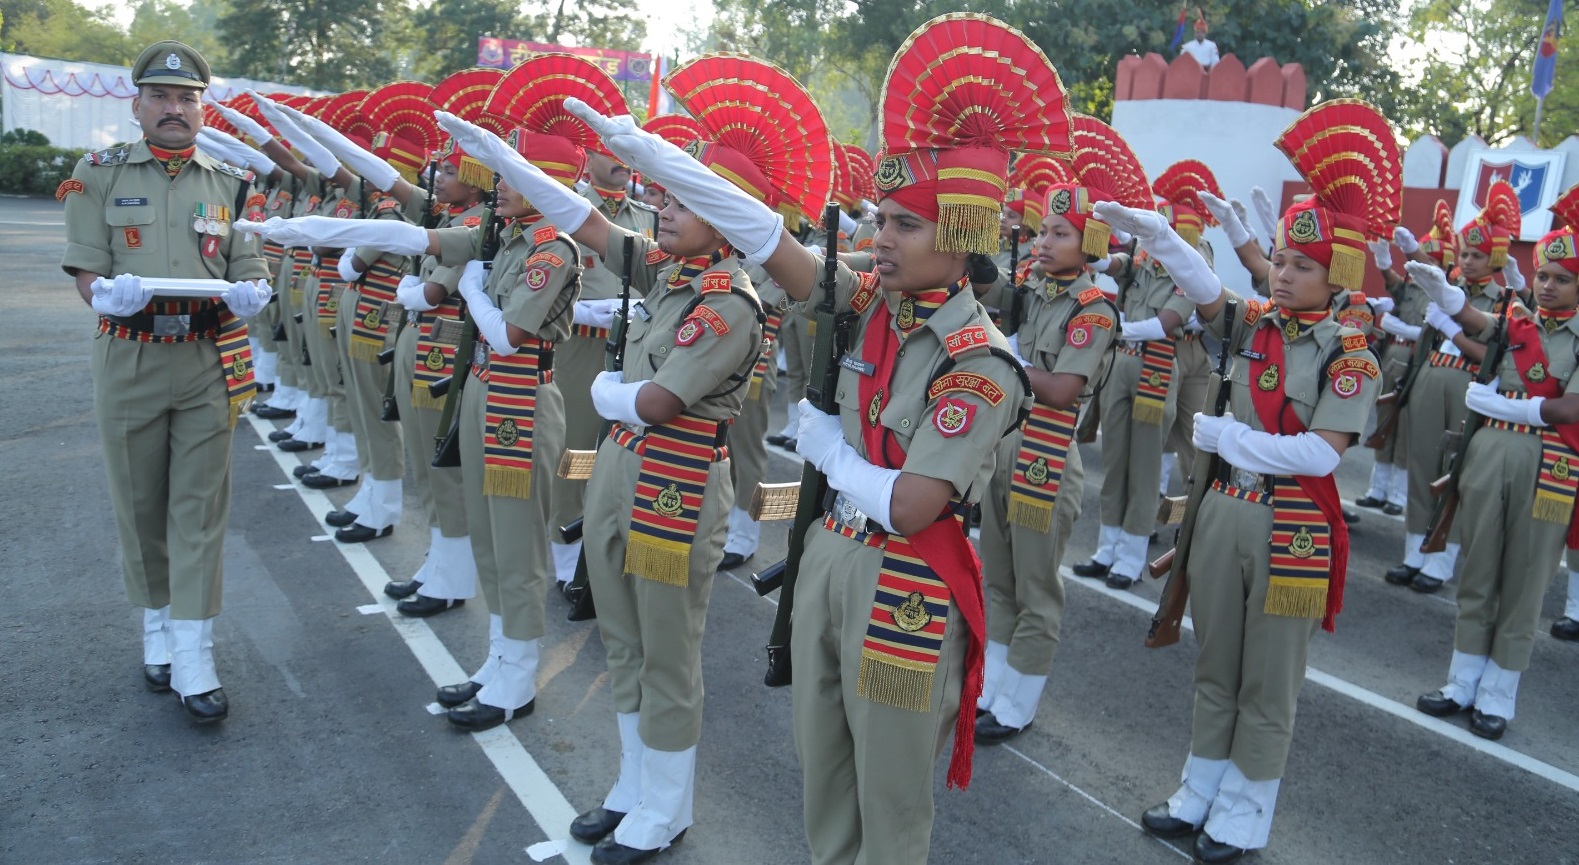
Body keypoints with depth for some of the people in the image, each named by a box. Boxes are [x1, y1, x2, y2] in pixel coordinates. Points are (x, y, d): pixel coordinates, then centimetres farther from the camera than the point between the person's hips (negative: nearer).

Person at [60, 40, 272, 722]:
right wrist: (108, 292, -25)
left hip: (208, 366, 0)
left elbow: (251, 275, 4)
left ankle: (193, 658, 2)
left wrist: (248, 294, -20)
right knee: (139, 505, 10)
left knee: (200, 510, -1)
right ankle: (156, 626, 29)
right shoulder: (99, 176, 3)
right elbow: (85, 271, -2)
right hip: (129, 364, 0)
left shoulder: (230, 185, 7)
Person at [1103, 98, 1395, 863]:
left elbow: (1319, 455, -19)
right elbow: (1202, 288, -10)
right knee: (1215, 669, 17)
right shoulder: (1254, 326, 4)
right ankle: (1201, 794, 32)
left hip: (1292, 528, -5)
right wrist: (1152, 230, -23)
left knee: (1267, 685, 9)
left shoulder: (1350, 358, -10)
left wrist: (1221, 436, -17)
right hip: (1223, 510, 5)